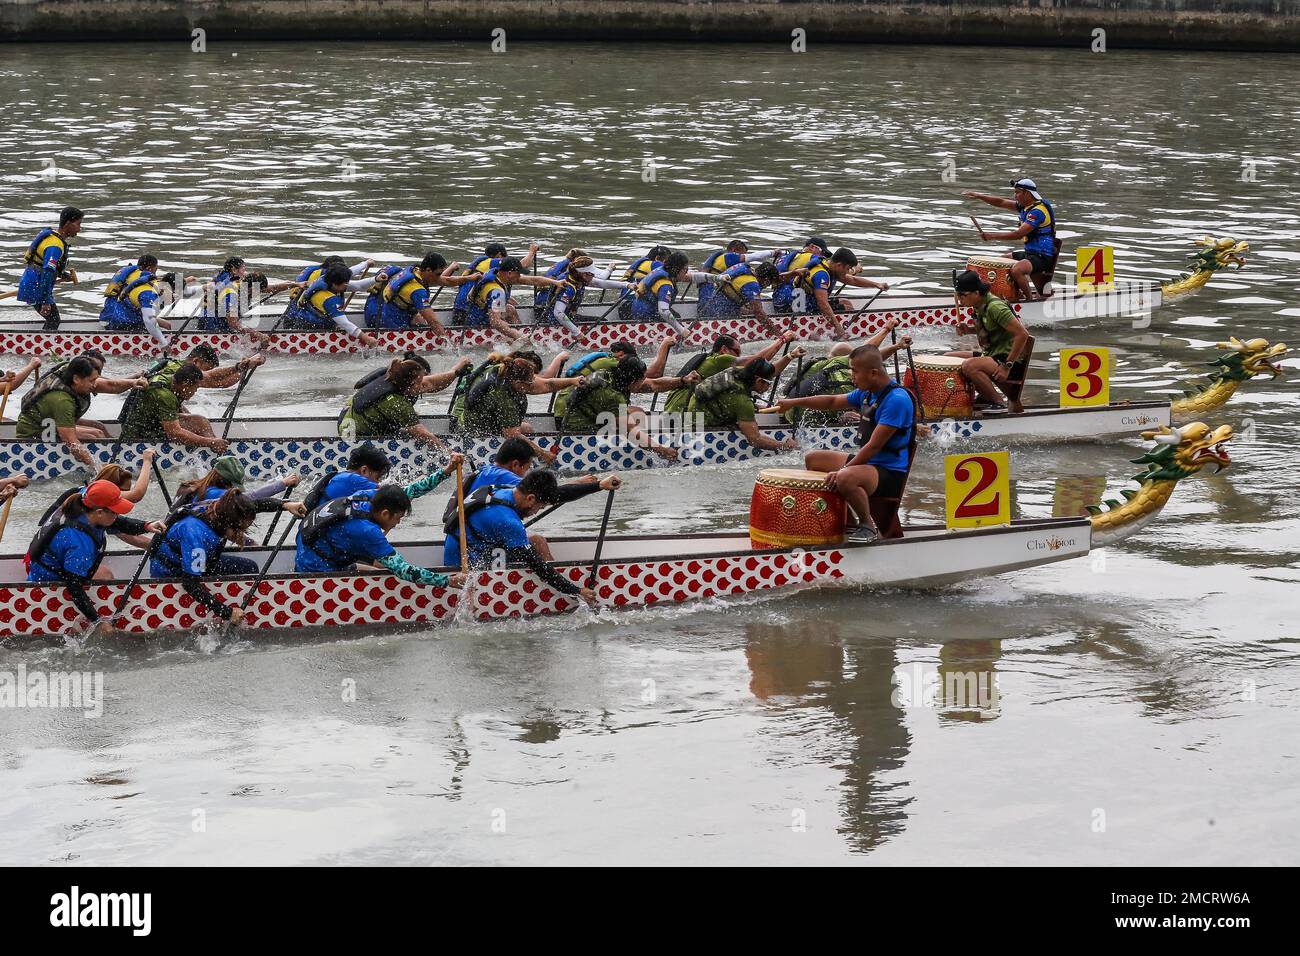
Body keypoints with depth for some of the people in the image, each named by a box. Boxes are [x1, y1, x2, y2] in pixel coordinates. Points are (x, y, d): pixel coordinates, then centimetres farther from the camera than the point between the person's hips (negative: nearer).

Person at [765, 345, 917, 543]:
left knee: (845, 479, -39)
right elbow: (833, 402, 21)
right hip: (867, 461, 10)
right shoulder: (867, 393, 6)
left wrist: (842, 470, -22)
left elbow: (874, 446, -25)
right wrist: (794, 402, 13)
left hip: (890, 472, -10)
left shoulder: (897, 399, -23)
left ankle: (868, 526, -14)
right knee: (812, 459, 19)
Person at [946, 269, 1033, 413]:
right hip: (991, 354, 10)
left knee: (969, 366, -33)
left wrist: (1007, 366, -25)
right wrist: (970, 329, 5)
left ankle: (999, 404, -16)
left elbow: (1022, 334, -26)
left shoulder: (995, 307, -22)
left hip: (1010, 358, -10)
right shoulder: (979, 306, 5)